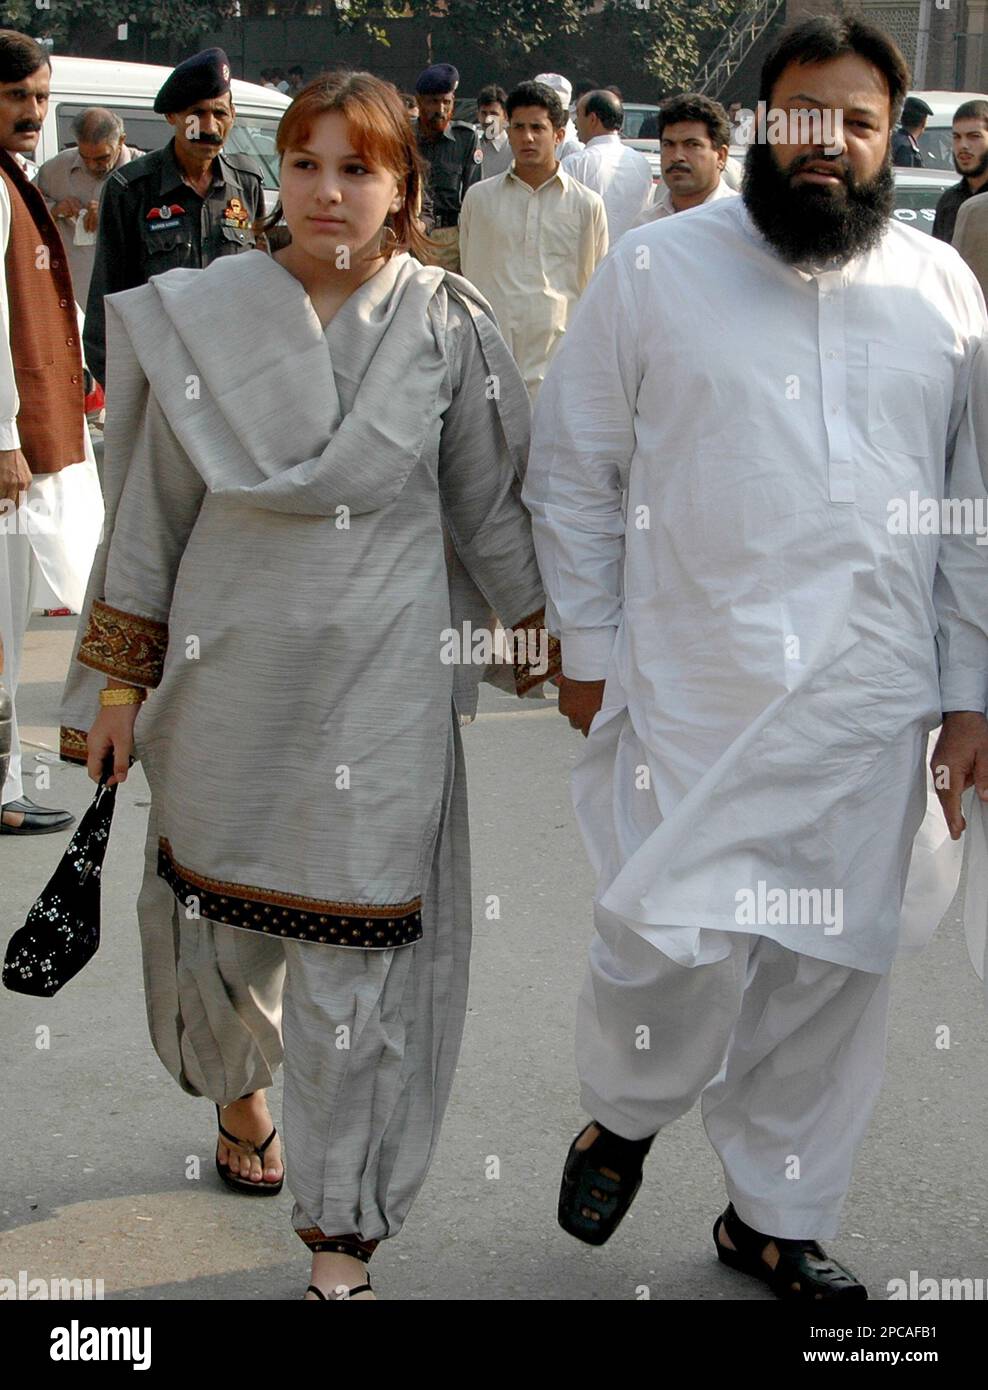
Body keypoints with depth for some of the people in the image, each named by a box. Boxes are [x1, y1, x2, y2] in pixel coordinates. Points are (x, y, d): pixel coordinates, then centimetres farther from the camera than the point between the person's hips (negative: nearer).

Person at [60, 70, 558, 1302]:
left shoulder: (445, 326, -3)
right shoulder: (204, 314, -2)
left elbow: (486, 499, 9)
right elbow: (154, 502, 3)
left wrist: (528, 624, 19)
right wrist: (120, 673, 5)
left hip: (384, 669, -1)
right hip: (231, 658, 1)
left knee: (360, 943, -1)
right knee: (222, 898, 15)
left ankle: (341, 1236, 10)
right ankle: (239, 1086, 47)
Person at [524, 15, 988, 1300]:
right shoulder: (655, 271, 1)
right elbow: (574, 472, 5)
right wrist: (586, 651, 3)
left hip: (871, 707, 3)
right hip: (690, 696, -2)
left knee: (833, 967, 8)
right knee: (676, 943, -7)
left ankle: (777, 1217, 28)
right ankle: (623, 1120, 27)